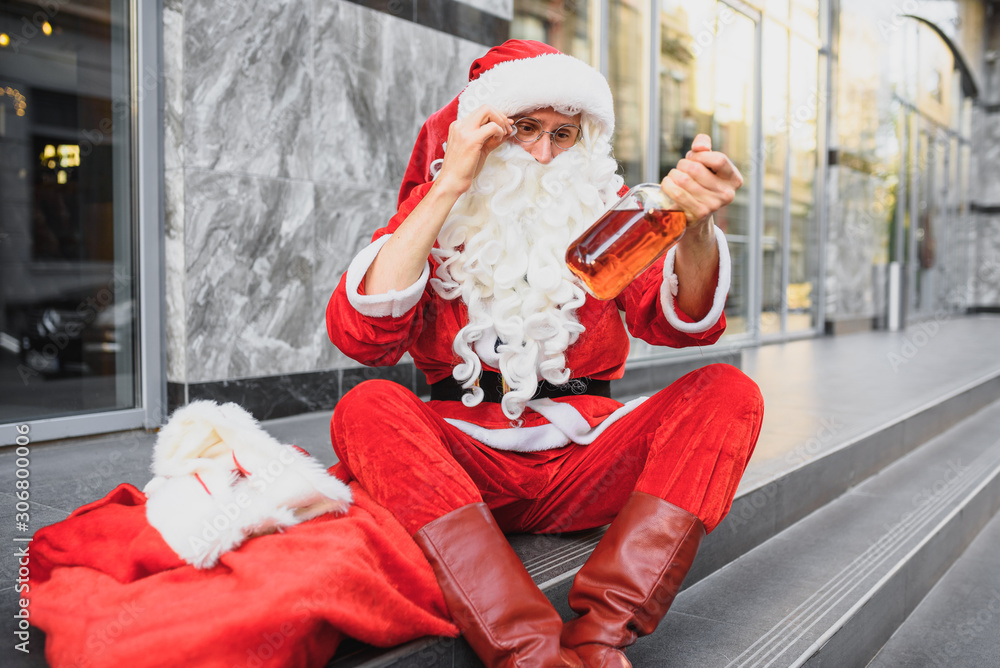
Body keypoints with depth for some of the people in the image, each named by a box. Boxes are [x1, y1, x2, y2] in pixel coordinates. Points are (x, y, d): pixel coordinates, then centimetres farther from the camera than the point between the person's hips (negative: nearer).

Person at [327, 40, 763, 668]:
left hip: (583, 462, 2)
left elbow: (679, 323, -5)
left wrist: (695, 231, -28)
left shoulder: (605, 207, 11)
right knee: (367, 409, -28)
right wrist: (450, 188, -13)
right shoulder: (433, 211, 6)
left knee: (729, 392, -18)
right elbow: (360, 336, -11)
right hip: (466, 461, -1)